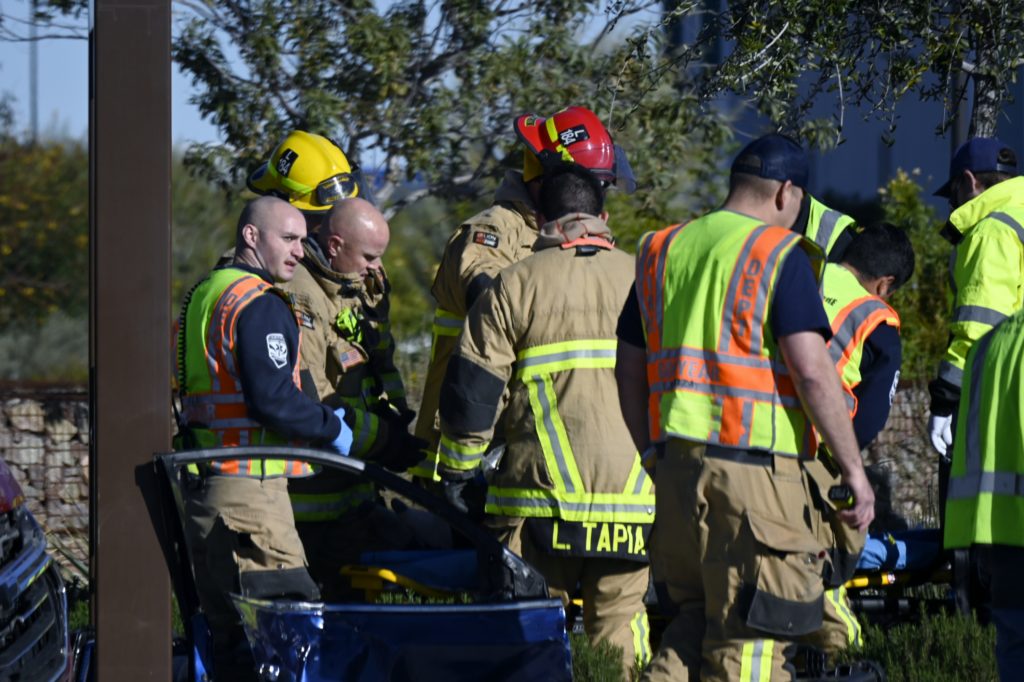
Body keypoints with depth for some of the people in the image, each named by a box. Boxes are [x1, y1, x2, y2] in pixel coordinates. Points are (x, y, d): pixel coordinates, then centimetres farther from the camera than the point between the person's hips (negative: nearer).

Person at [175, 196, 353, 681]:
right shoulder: (259, 305, -12)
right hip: (248, 488, -10)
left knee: (228, 632, 11)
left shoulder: (203, 295, 19)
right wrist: (332, 428, -5)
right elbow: (272, 400, -21)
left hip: (200, 489, 10)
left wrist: (320, 418, 20)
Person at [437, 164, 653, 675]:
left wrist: (457, 472, 9)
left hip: (541, 487, -2)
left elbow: (470, 391, -1)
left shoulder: (514, 286, 1)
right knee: (620, 620, 7)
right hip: (631, 490, 2)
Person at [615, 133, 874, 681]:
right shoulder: (780, 255, -7)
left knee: (695, 617, 18)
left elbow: (629, 370, 16)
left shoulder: (662, 251, 14)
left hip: (677, 461, 6)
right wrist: (853, 468, -9)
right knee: (751, 636, -1)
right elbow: (812, 372, -15)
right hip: (756, 470, -6)